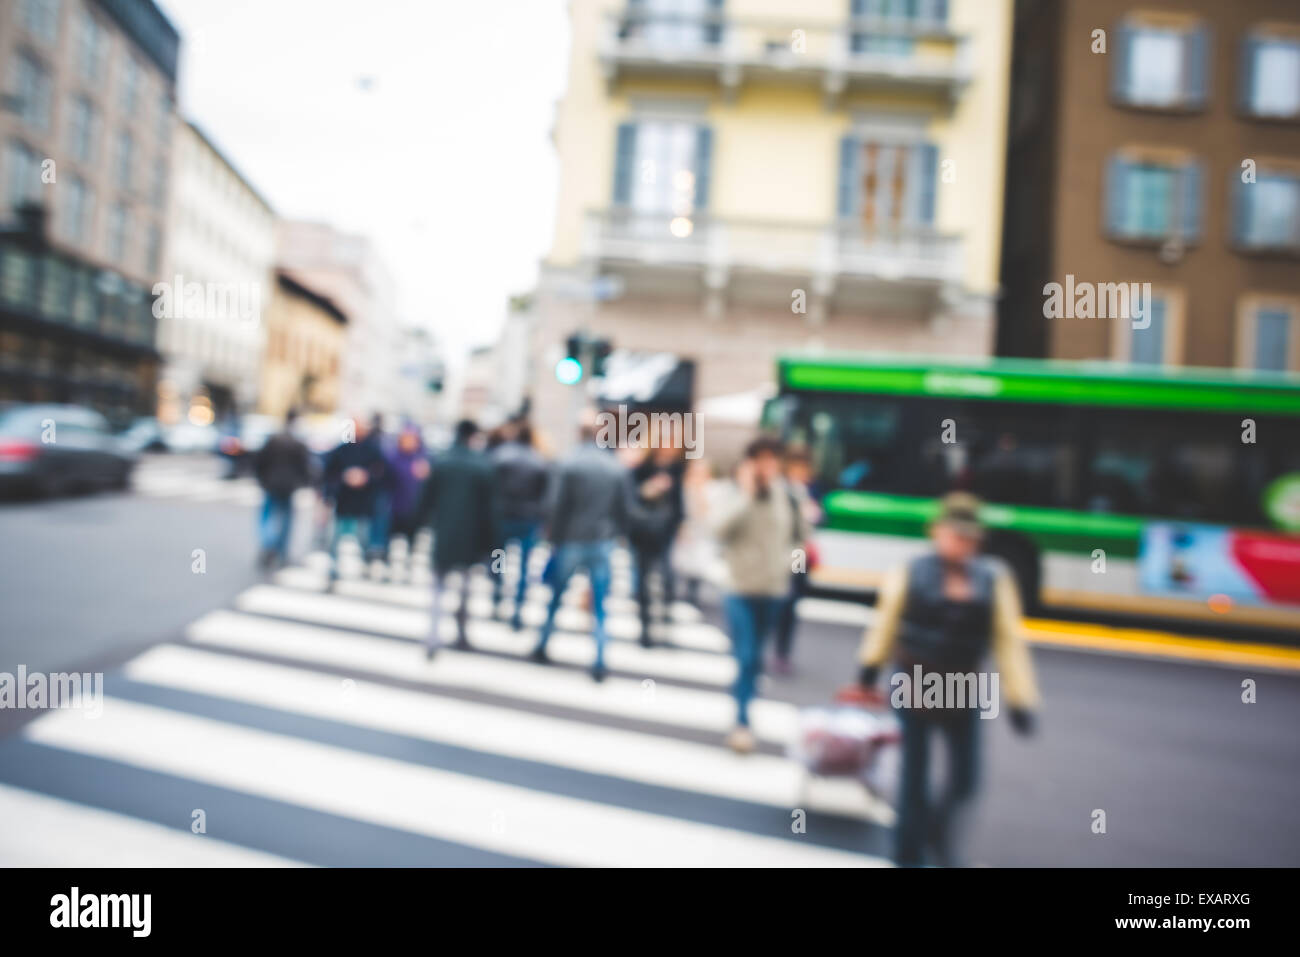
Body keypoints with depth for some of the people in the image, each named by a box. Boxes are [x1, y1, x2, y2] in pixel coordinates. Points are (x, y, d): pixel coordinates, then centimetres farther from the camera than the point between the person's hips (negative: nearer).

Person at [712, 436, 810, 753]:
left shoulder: (789, 496, 0)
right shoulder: (736, 494, -10)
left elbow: (801, 534, 14)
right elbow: (721, 526, -27)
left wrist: (787, 559, 0)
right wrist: (746, 492, -26)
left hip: (773, 589, 4)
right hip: (740, 588, -3)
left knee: (755, 656, 16)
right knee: (745, 657, -7)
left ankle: (747, 701, 33)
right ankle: (742, 723, 1)